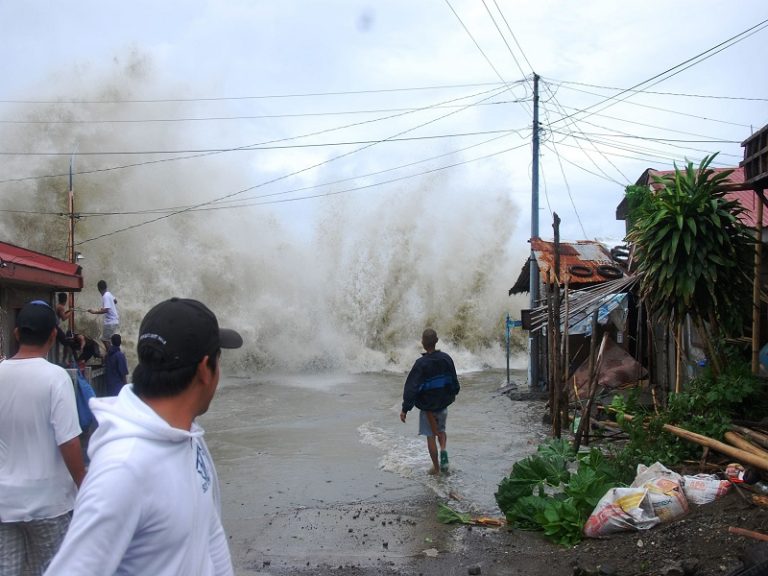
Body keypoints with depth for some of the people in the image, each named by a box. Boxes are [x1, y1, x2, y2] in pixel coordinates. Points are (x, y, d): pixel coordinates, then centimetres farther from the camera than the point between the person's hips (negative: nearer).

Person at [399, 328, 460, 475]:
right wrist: (451, 395, 25)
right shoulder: (446, 359, -6)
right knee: (441, 430, 25)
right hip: (443, 404, 4)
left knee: (431, 436, 9)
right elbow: (454, 382, 6)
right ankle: (443, 449, -3)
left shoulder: (421, 364, -20)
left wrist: (405, 409, -16)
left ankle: (436, 468, 15)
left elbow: (411, 388, -21)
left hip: (427, 406, -4)